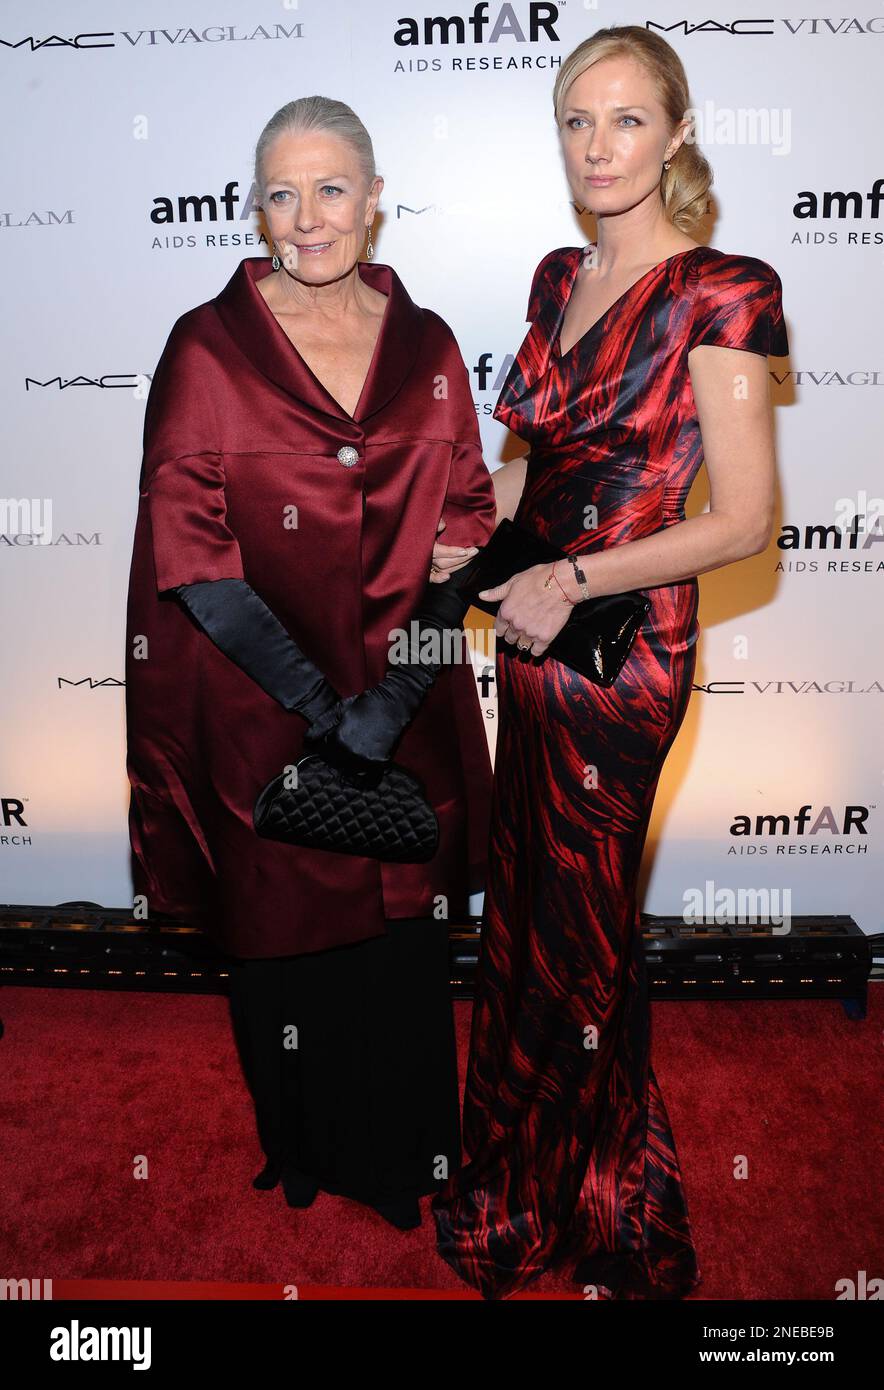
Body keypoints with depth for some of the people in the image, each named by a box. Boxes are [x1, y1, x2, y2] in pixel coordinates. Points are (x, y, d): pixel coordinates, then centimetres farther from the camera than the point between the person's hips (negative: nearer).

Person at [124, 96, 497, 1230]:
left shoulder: (427, 346, 4)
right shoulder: (209, 345, -4)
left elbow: (462, 534, 1)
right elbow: (188, 550, -9)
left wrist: (392, 699, -10)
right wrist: (316, 704, -14)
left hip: (410, 710, 3)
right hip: (261, 710, -2)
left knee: (406, 935, 13)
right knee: (285, 934, 13)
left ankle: (403, 1157, 42)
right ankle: (301, 1159, 42)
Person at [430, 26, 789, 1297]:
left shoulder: (718, 293, -10)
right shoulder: (560, 277, 11)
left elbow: (742, 521, -14)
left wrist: (572, 581, -16)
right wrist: (468, 531, 5)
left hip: (621, 643, -7)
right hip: (533, 630, 7)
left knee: (577, 928, 8)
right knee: (524, 895, 17)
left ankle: (579, 1209, 37)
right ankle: (521, 1173, 43)